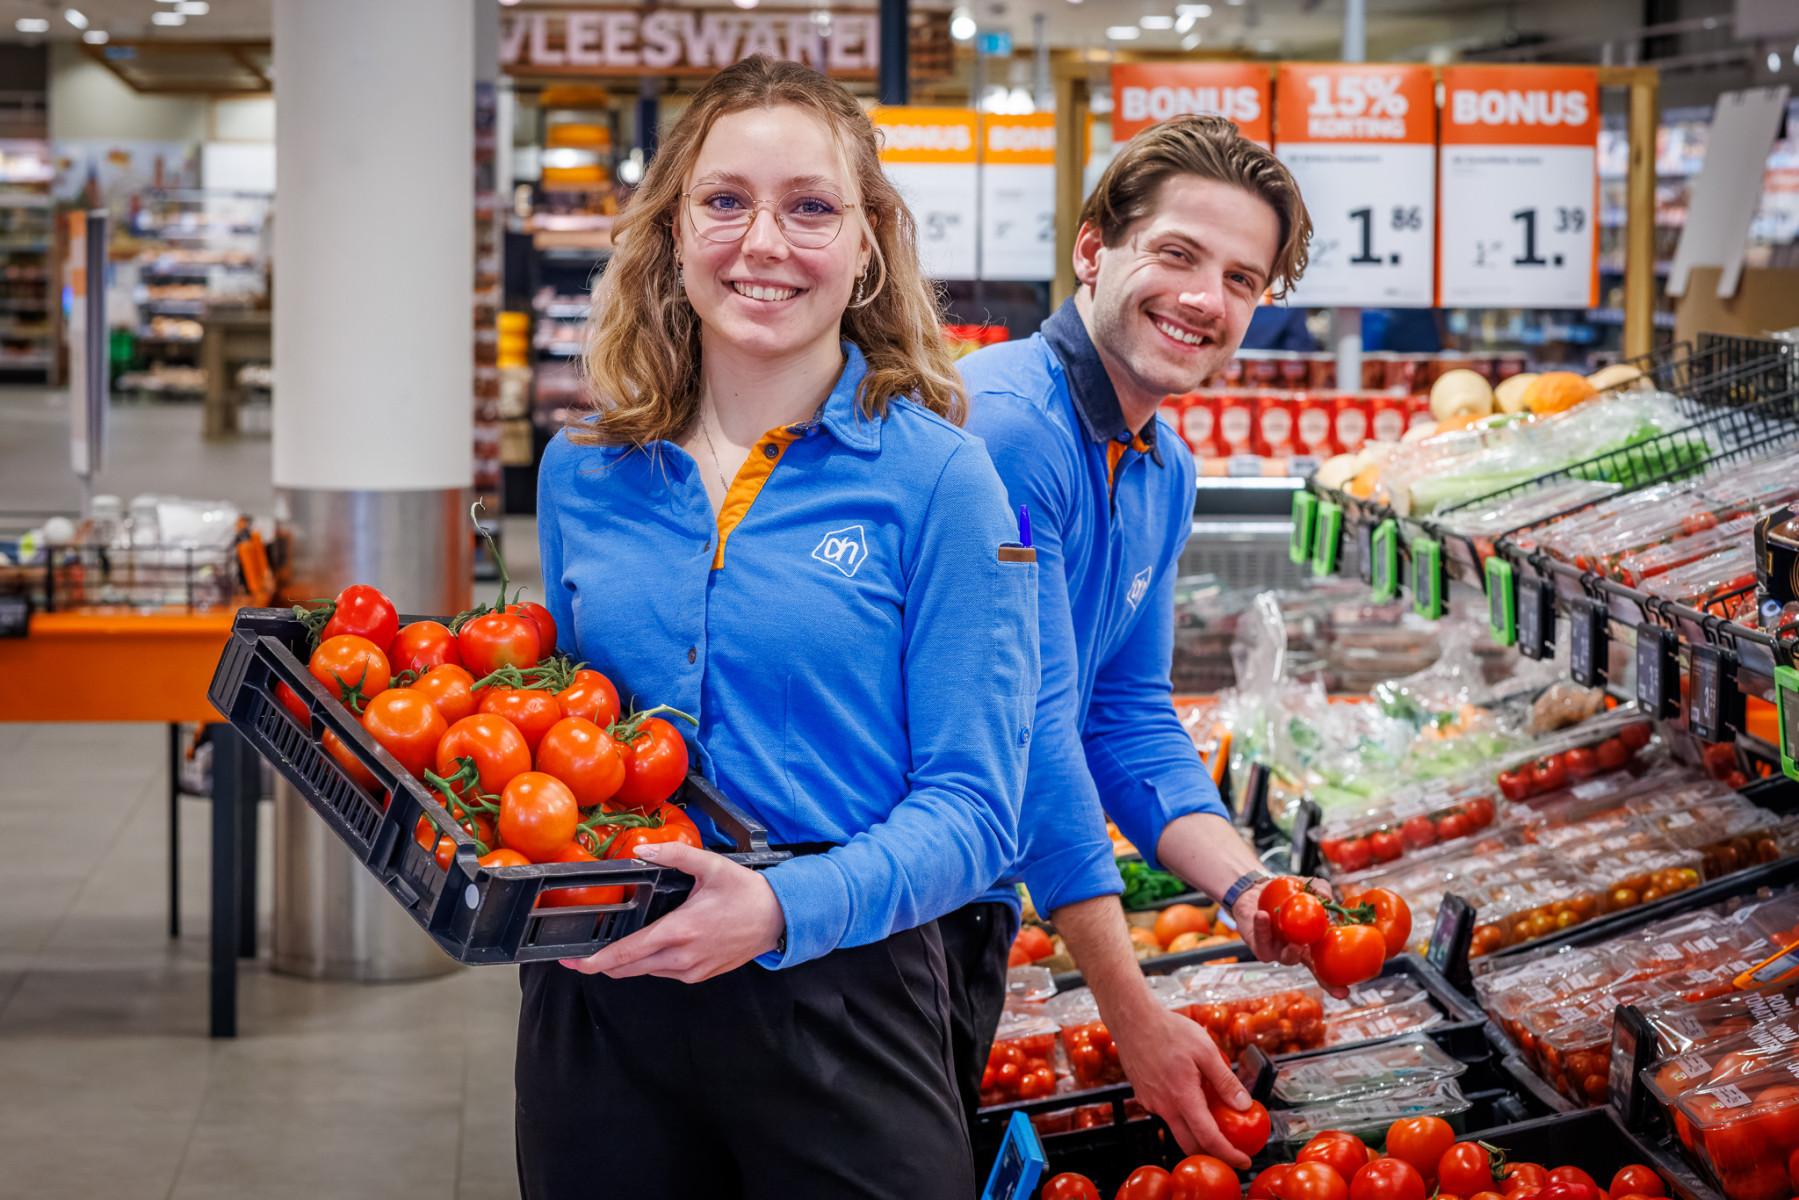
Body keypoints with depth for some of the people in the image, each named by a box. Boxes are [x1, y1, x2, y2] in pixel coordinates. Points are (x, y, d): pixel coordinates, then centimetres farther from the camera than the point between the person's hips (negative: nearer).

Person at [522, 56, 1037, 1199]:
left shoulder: (937, 477, -7)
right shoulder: (584, 473, 6)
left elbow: (976, 807, -11)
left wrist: (787, 907, -26)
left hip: (840, 1009, -3)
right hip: (600, 1008, 4)